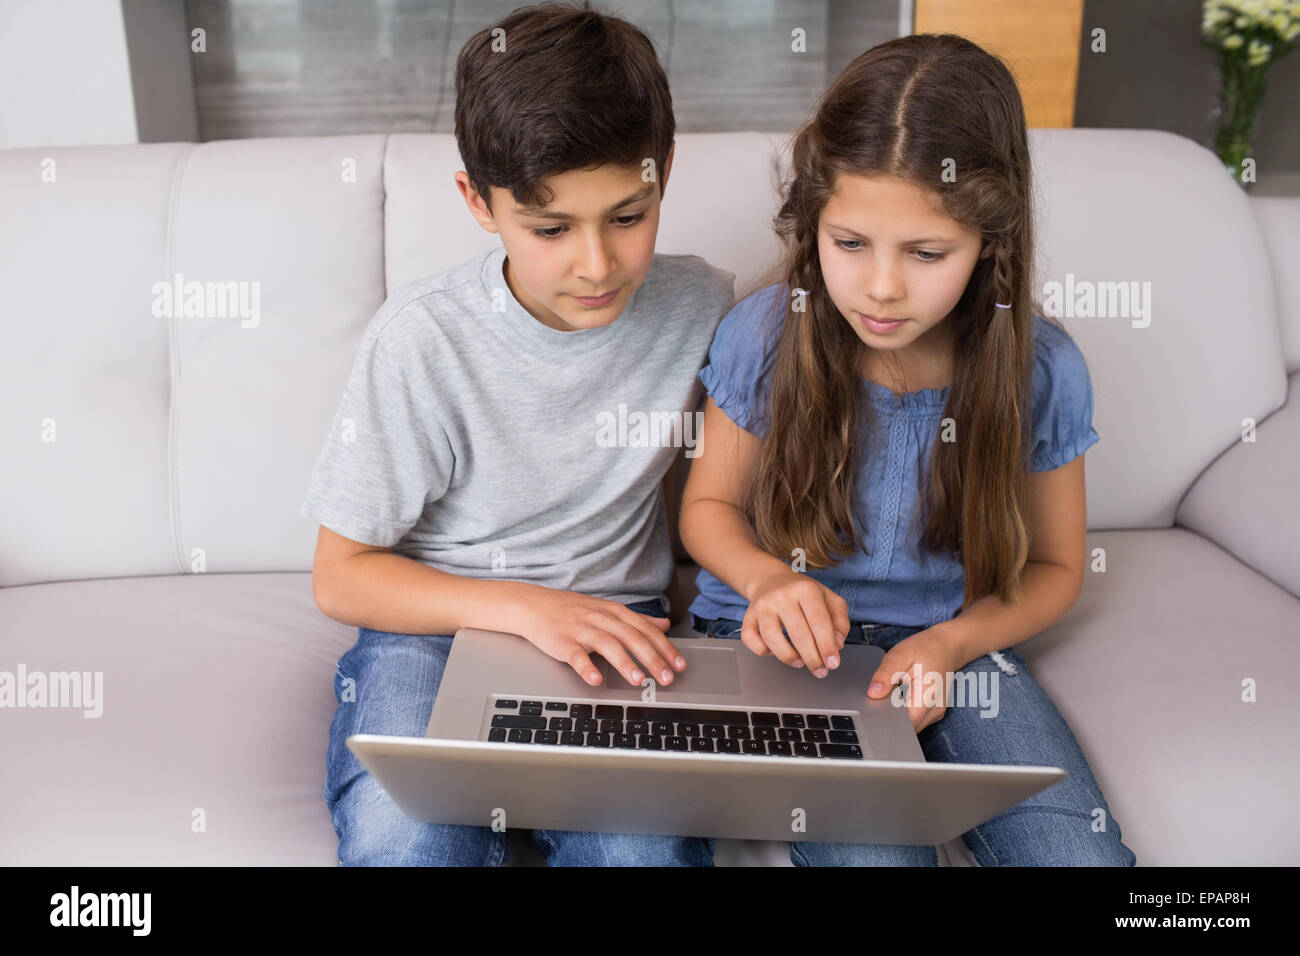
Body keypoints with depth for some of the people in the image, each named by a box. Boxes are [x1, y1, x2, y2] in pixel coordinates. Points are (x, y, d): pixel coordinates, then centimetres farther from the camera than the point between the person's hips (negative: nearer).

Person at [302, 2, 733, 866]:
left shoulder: (701, 307, -4)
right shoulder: (421, 341, -12)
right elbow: (341, 576, -7)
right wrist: (521, 606, -19)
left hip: (615, 627, 2)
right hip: (436, 622, -1)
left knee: (643, 844, -26)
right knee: (402, 841, -28)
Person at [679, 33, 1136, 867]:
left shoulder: (1041, 369, -10)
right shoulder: (764, 336, -13)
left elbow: (1052, 568, 4)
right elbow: (711, 505, 3)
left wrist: (953, 643, -16)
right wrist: (768, 578, -20)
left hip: (952, 637, 2)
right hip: (785, 640, -1)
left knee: (1081, 850, -18)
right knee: (869, 851, -26)